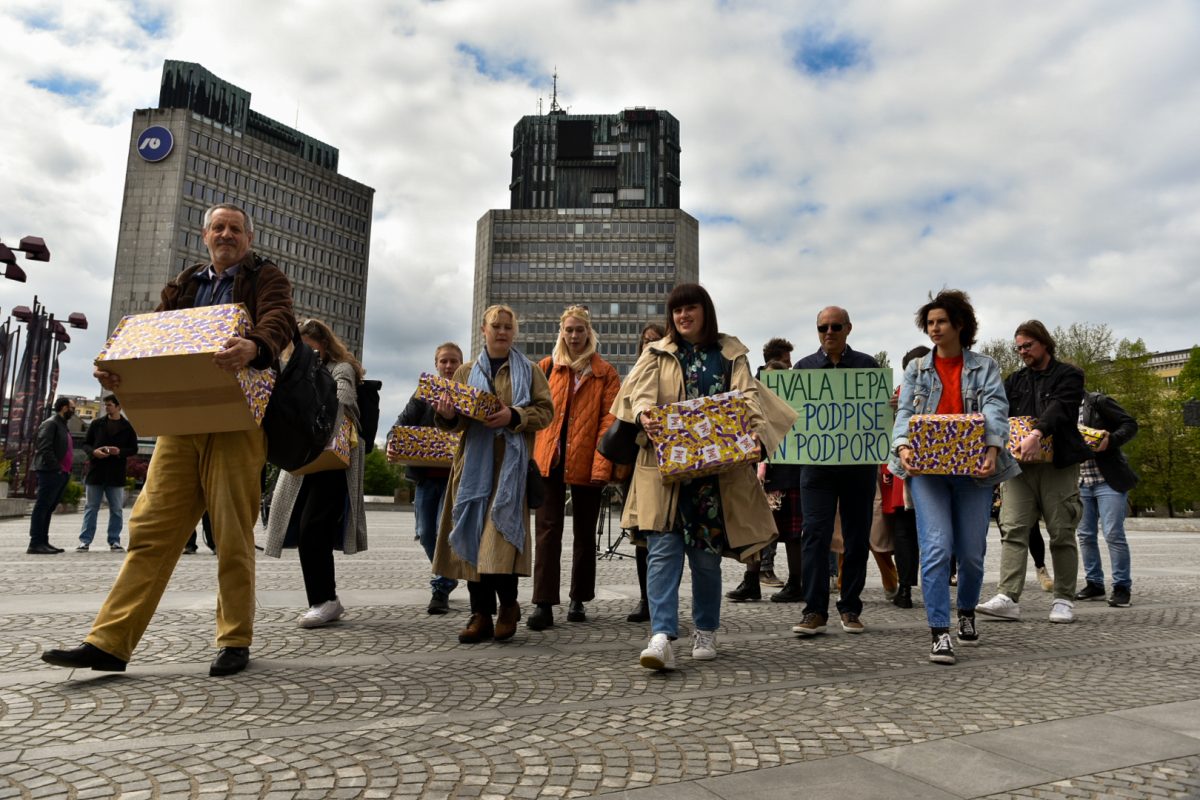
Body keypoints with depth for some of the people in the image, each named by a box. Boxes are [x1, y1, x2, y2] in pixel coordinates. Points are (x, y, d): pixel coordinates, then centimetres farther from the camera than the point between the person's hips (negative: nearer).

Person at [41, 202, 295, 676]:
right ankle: (110, 642, 4)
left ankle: (235, 641, 9)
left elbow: (279, 322, -13)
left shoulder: (266, 278, 8)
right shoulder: (184, 285, 23)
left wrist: (254, 347, -37)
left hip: (236, 419, -5)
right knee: (151, 528, 1)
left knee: (233, 533, -2)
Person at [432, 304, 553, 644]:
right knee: (473, 535, 0)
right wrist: (448, 415, -14)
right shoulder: (466, 372, 17)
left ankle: (507, 605, 5)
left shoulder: (529, 371, 11)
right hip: (474, 463, 3)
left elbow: (545, 411, 3)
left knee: (502, 531, -12)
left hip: (511, 463, -3)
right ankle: (481, 613, 7)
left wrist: (513, 417, -15)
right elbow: (457, 420, 10)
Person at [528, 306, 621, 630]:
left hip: (587, 461, 0)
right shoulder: (547, 367, 9)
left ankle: (579, 600, 23)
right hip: (549, 458, 1)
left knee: (584, 531, 10)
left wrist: (602, 464, -13)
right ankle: (544, 604, -2)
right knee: (548, 529, -4)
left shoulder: (605, 372, 4)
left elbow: (610, 418, -4)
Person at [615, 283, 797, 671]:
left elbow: (747, 395, 0)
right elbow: (640, 391, -3)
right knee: (663, 550, -10)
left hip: (716, 468, 1)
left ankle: (705, 632, 24)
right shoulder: (657, 354, 13)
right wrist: (644, 415, -26)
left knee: (707, 553, 8)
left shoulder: (730, 354, 13)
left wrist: (754, 430, -21)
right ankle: (662, 636, -12)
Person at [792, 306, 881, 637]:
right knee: (816, 534, -6)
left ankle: (850, 608, 18)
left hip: (859, 462, 1)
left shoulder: (868, 366, 9)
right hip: (817, 461, -1)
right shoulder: (803, 367, 10)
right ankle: (814, 611, -1)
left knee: (857, 537, 6)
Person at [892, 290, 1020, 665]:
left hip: (972, 468, 0)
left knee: (972, 551, 7)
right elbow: (905, 413, 2)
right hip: (927, 467, 0)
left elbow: (996, 410, -5)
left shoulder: (984, 367, 9)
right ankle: (939, 632, -8)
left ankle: (967, 611, 35)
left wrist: (993, 451, -23)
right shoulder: (916, 370, 13)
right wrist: (903, 446, -19)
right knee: (936, 547, -12)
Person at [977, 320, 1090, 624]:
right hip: (1018, 465, 4)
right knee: (1013, 529, -7)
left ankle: (1064, 600, 14)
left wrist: (1037, 433, -33)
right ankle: (1008, 598, -10)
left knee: (1061, 533, 3)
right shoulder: (1015, 380, 20)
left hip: (1058, 465, -3)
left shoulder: (1068, 375, 3)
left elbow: (1060, 407, -15)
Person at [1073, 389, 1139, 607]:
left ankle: (1122, 588, 5)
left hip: (1108, 481, -6)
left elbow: (1130, 425, -7)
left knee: (1113, 534, -6)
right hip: (1080, 483, 6)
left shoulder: (1098, 401, -6)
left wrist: (1110, 440, -23)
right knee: (1085, 535, 9)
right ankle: (1094, 584, 20)